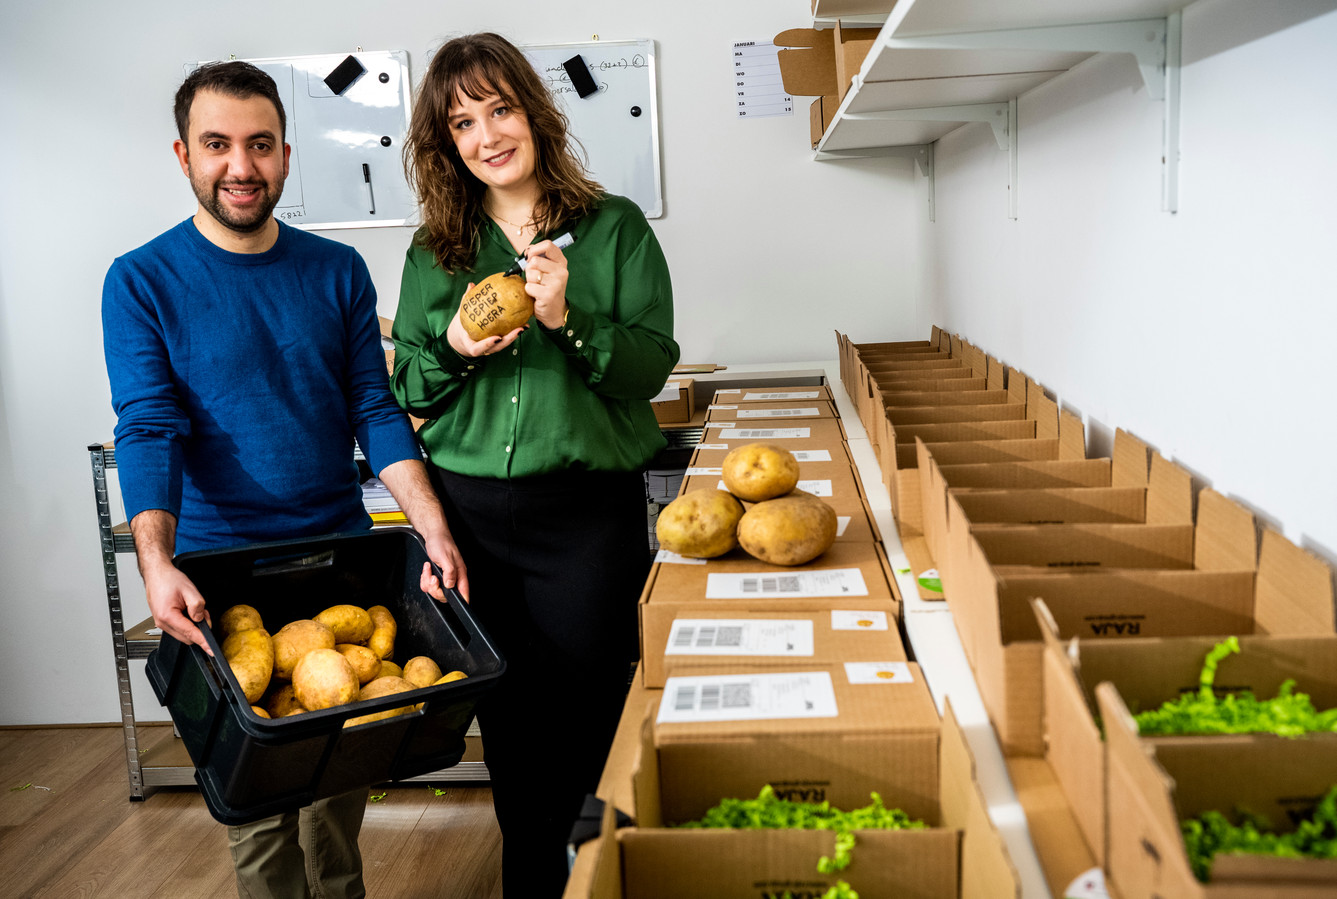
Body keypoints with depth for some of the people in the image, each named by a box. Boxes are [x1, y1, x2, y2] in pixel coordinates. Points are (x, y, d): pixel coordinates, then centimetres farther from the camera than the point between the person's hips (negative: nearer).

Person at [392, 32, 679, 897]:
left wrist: (568, 319, -20)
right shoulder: (435, 250, 9)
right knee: (504, 712, 12)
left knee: (587, 713, 4)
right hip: (469, 511, 3)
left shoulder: (614, 227, 1)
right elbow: (408, 392, 10)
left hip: (589, 508, -2)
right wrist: (453, 348, -11)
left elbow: (651, 366, -4)